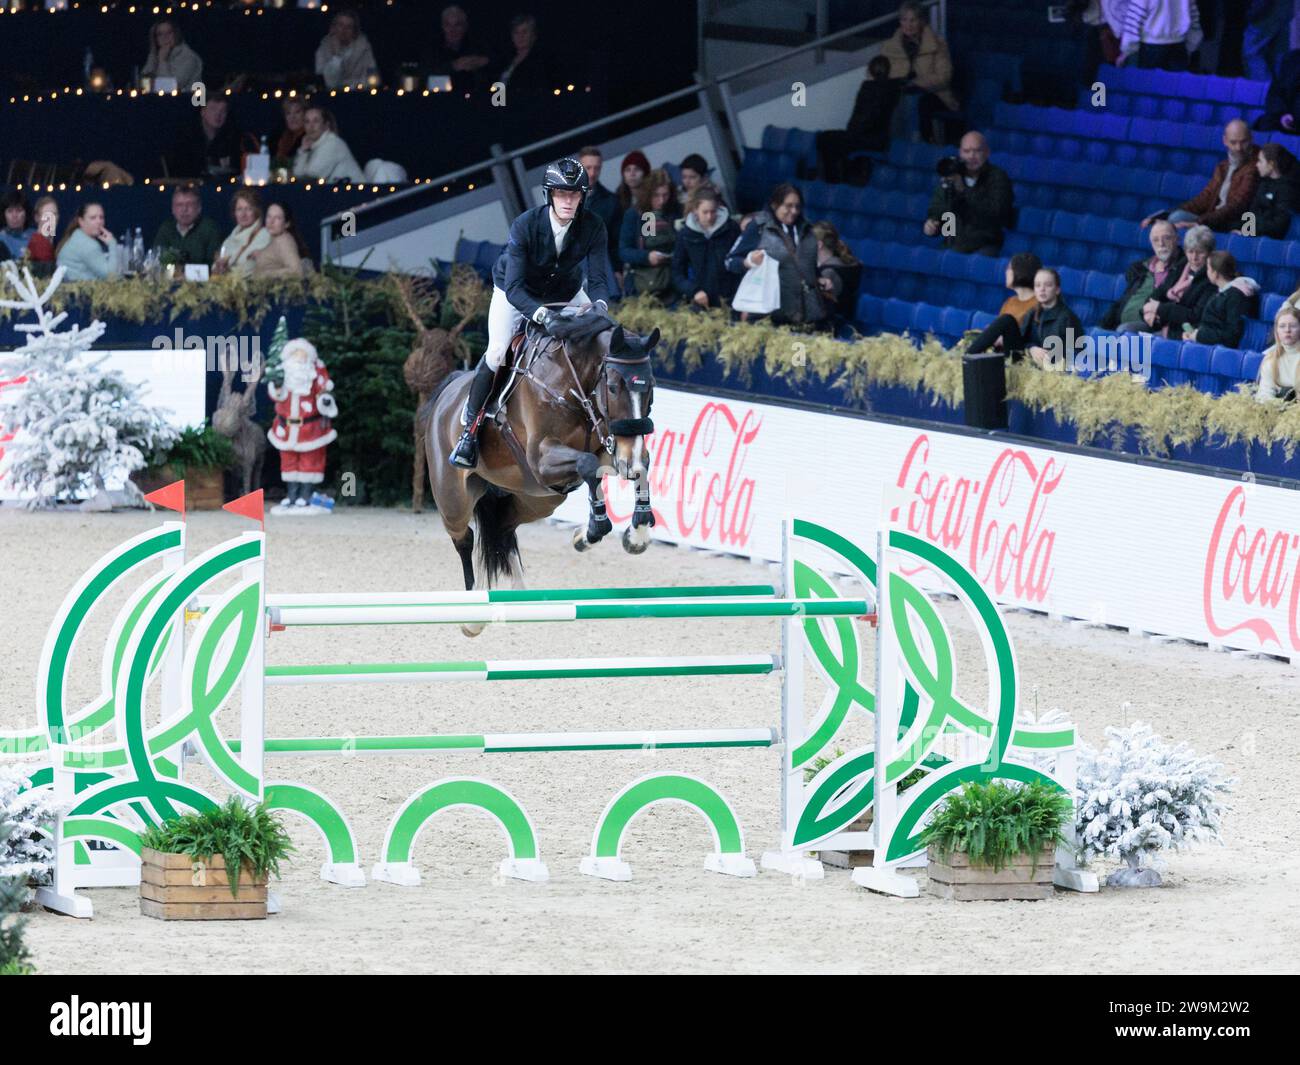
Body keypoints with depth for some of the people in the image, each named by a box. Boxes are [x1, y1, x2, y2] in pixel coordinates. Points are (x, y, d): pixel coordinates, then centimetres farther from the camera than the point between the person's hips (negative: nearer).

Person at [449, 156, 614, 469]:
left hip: (566, 292, 4)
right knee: (496, 352, -20)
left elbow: (598, 278, -24)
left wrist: (600, 304, -48)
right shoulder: (525, 226, -34)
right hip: (516, 292, -4)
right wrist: (543, 316, -55)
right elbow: (514, 288, -38)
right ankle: (469, 430, -6)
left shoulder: (592, 227, -25)